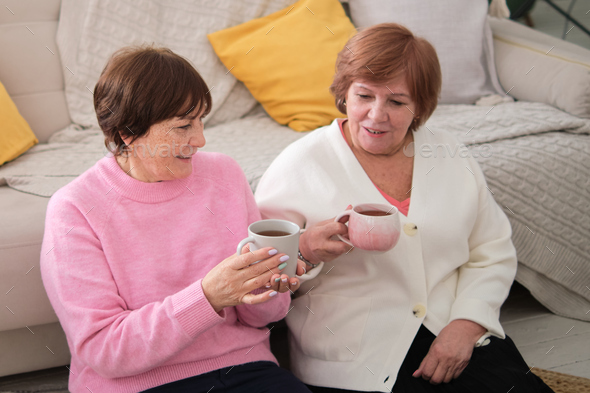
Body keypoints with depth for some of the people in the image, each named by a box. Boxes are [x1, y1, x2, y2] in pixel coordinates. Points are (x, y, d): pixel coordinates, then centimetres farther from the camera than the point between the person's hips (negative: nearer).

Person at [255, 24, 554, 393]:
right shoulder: (299, 165, -3)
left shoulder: (450, 155, 10)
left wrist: (466, 324, -5)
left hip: (458, 335, 4)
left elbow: (494, 252, 10)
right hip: (355, 361, -3)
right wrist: (307, 252, -23)